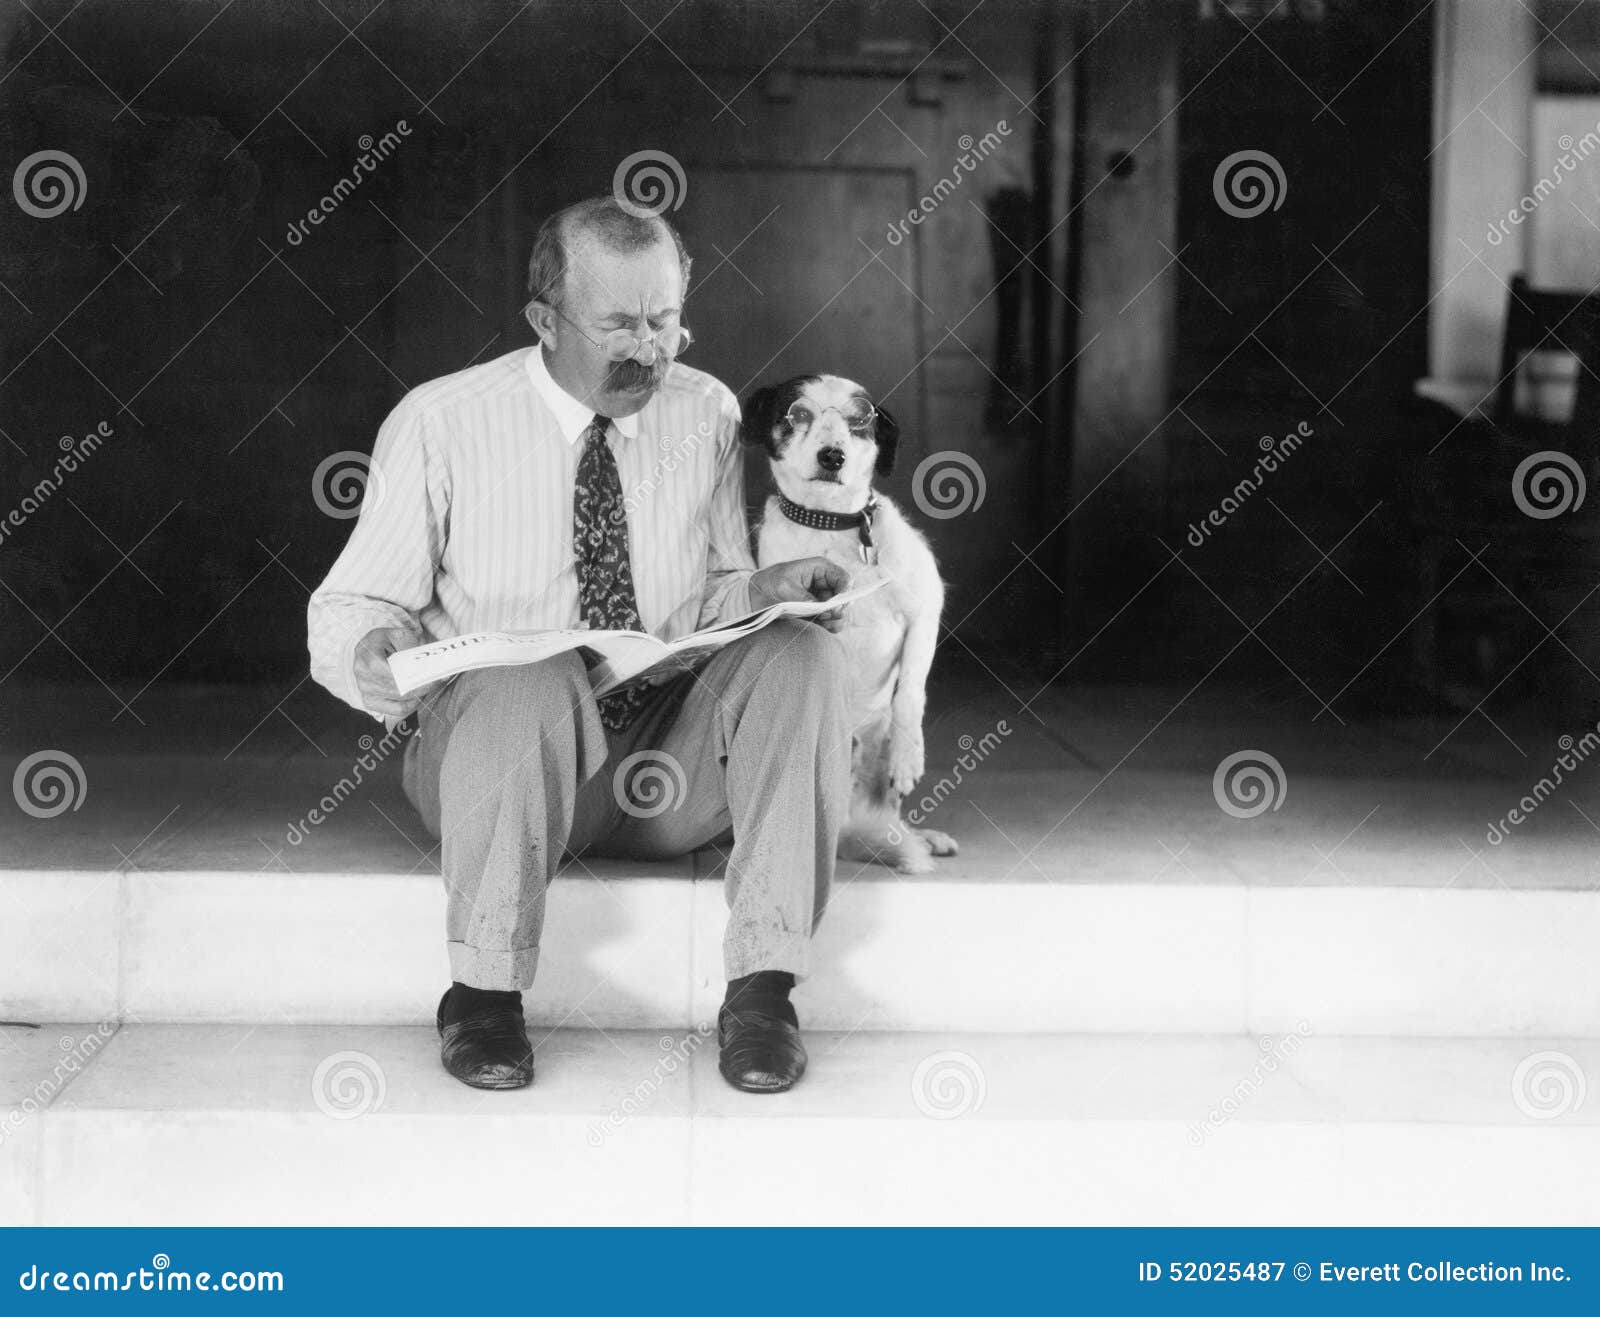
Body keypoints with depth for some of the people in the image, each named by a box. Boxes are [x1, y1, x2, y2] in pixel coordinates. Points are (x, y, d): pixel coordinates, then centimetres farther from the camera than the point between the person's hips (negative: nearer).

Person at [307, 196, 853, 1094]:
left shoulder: (707, 415, 8)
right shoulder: (440, 424, -2)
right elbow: (347, 606, 2)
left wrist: (761, 590, -7)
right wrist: (374, 644, -22)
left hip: (674, 764, 4)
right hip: (494, 750, -3)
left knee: (802, 652, -24)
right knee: (531, 679, -37)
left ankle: (763, 987, -26)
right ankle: (484, 990, -24)